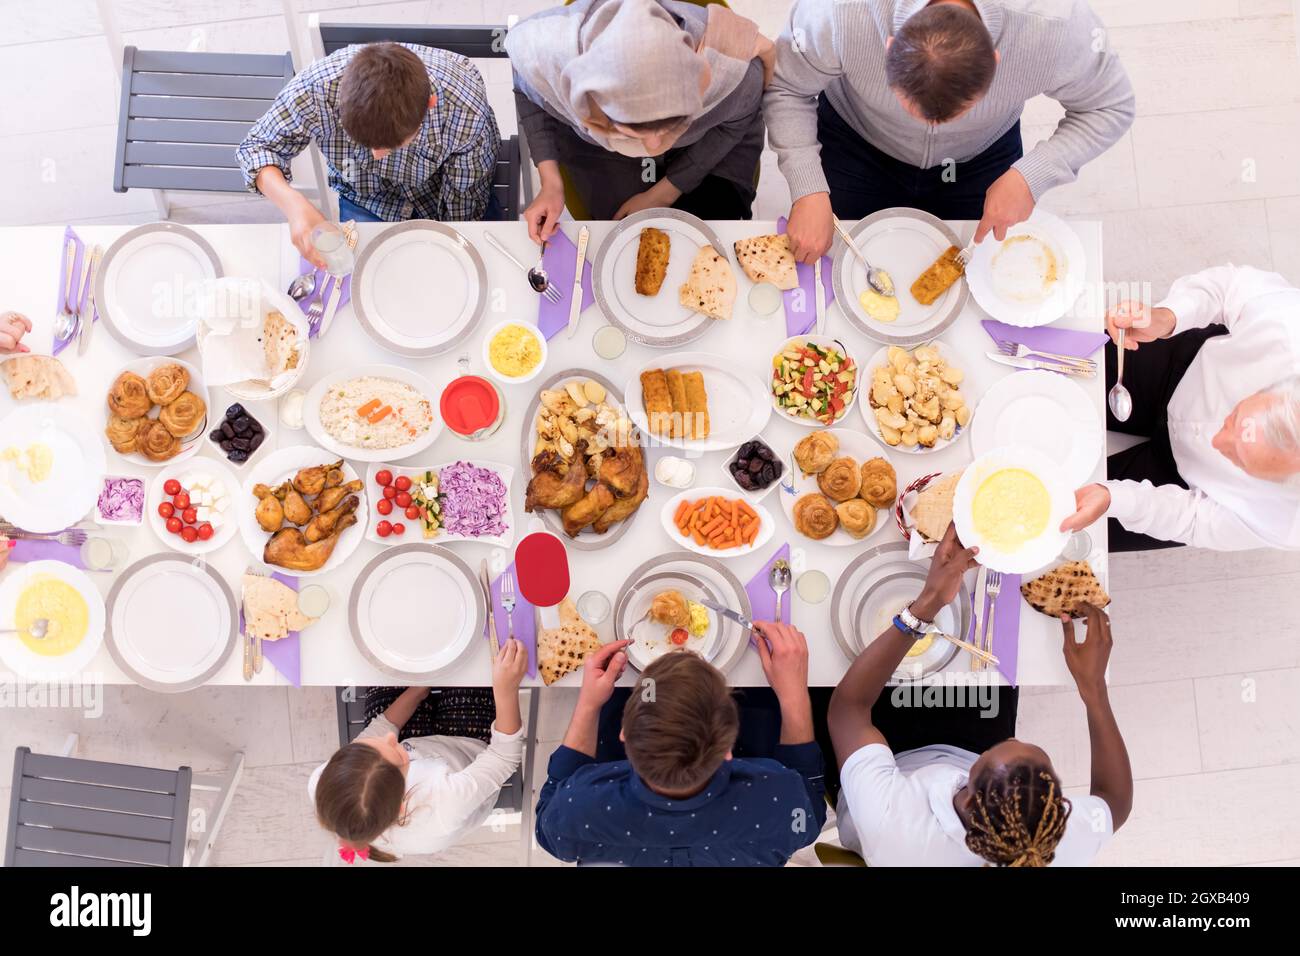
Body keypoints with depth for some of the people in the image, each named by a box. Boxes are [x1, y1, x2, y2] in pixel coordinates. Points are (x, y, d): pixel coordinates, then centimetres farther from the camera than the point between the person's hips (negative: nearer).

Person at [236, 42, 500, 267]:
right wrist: (292, 203, -41)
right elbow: (257, 147, -21)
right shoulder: (316, 87, -36)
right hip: (365, 199, 1)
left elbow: (462, 205, -23)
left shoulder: (467, 110, -39)